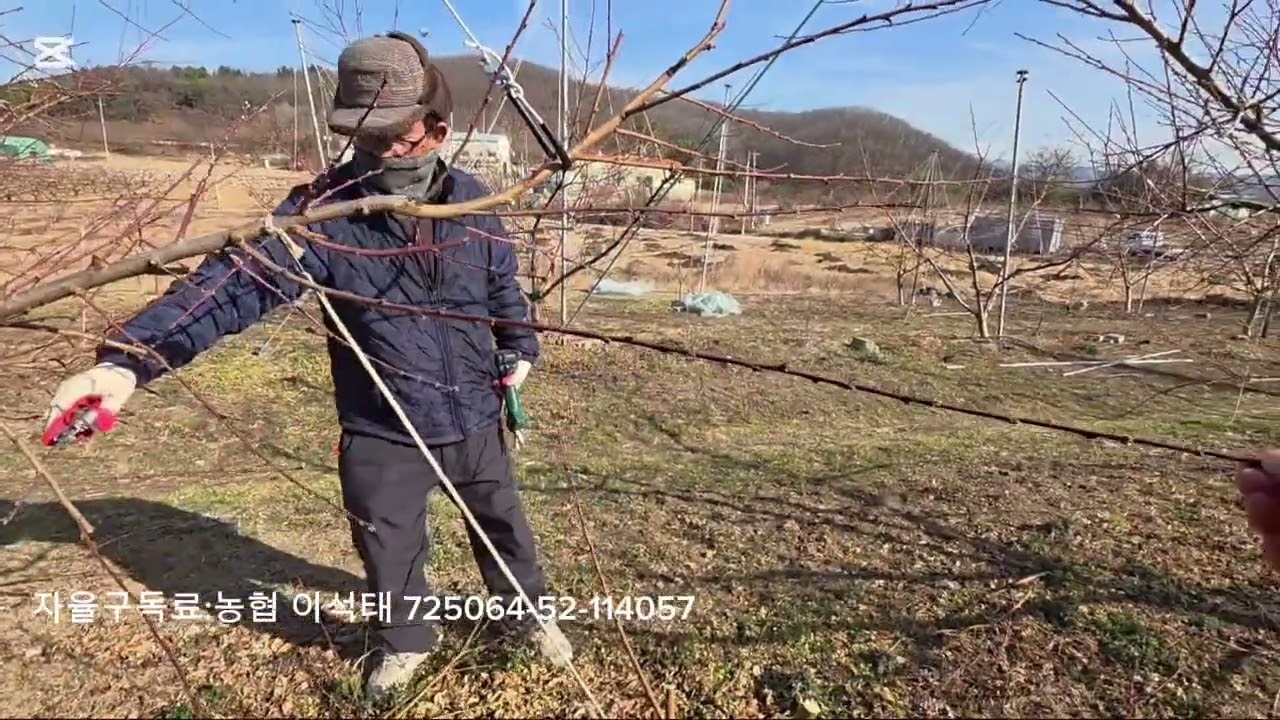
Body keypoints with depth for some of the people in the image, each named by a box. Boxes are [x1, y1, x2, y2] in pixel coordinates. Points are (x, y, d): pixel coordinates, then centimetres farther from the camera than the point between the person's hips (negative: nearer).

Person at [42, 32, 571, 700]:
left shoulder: (472, 200, -9)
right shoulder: (323, 210, -19)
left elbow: (503, 283, 7)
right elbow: (237, 281, -29)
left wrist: (521, 347, 7)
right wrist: (131, 358, -41)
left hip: (474, 416, 2)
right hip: (381, 432, -1)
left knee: (502, 523, 22)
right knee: (388, 548, 17)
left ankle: (526, 615, 50)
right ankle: (407, 640, 49)